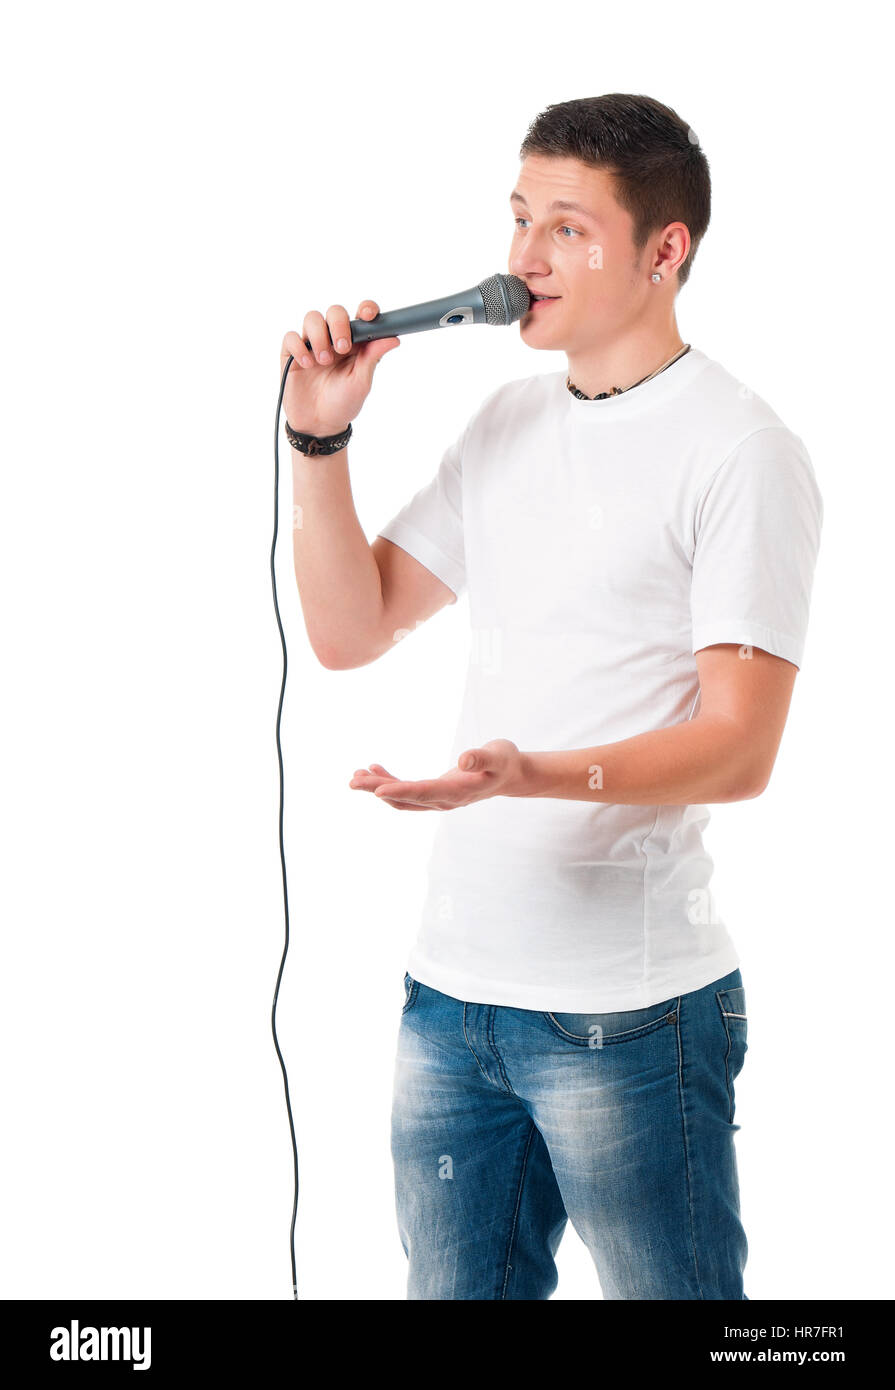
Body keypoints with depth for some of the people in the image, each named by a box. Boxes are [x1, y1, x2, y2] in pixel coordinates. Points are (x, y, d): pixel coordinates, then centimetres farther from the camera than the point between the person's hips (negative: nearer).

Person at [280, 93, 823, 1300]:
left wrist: (537, 775, -31)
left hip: (629, 1014, -7)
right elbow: (350, 631, 12)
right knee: (456, 1289, 16)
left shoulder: (740, 453, -10)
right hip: (453, 984, 7)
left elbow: (739, 748, -16)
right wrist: (319, 437, 0)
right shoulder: (511, 421, 13)